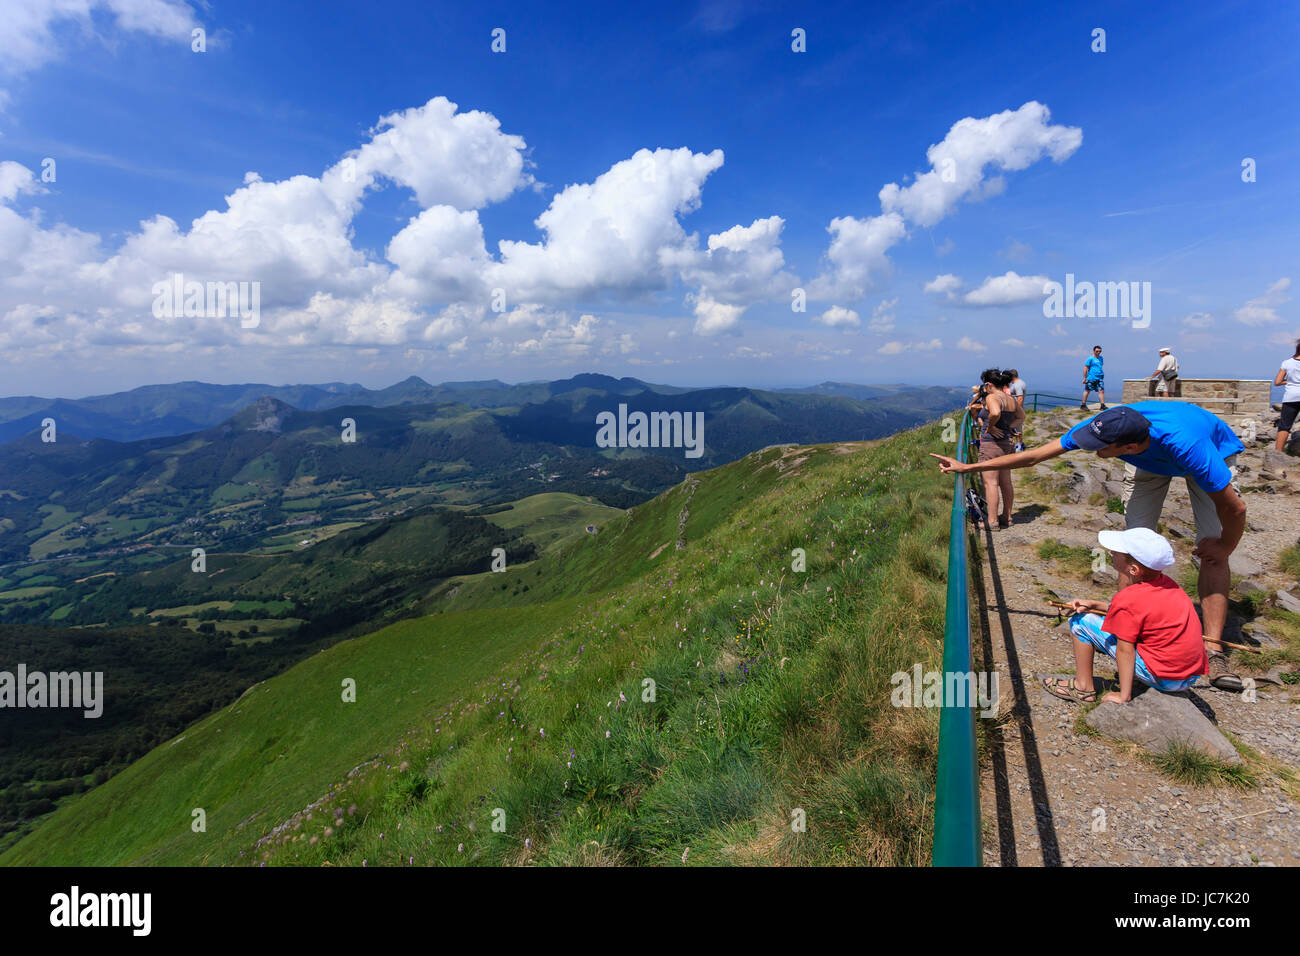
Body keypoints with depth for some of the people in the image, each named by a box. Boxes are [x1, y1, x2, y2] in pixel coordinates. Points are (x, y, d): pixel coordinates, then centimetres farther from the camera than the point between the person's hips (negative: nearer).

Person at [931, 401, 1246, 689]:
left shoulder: (1186, 446, -47)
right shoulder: (1103, 426, -35)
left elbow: (1235, 508, -33)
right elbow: (1037, 455, -25)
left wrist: (1224, 548, -15)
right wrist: (968, 466, -23)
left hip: (1216, 452, -3)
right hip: (1148, 461, 3)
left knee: (1213, 554, -12)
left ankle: (1212, 650, -5)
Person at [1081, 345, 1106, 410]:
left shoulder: (1100, 358, 15)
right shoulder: (1090, 358, -6)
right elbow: (1085, 368, -7)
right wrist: (1085, 378, -10)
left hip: (1099, 378, 6)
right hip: (1091, 378, -6)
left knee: (1101, 391, -4)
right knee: (1087, 390, 2)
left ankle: (1102, 405, -4)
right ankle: (1083, 405, 11)